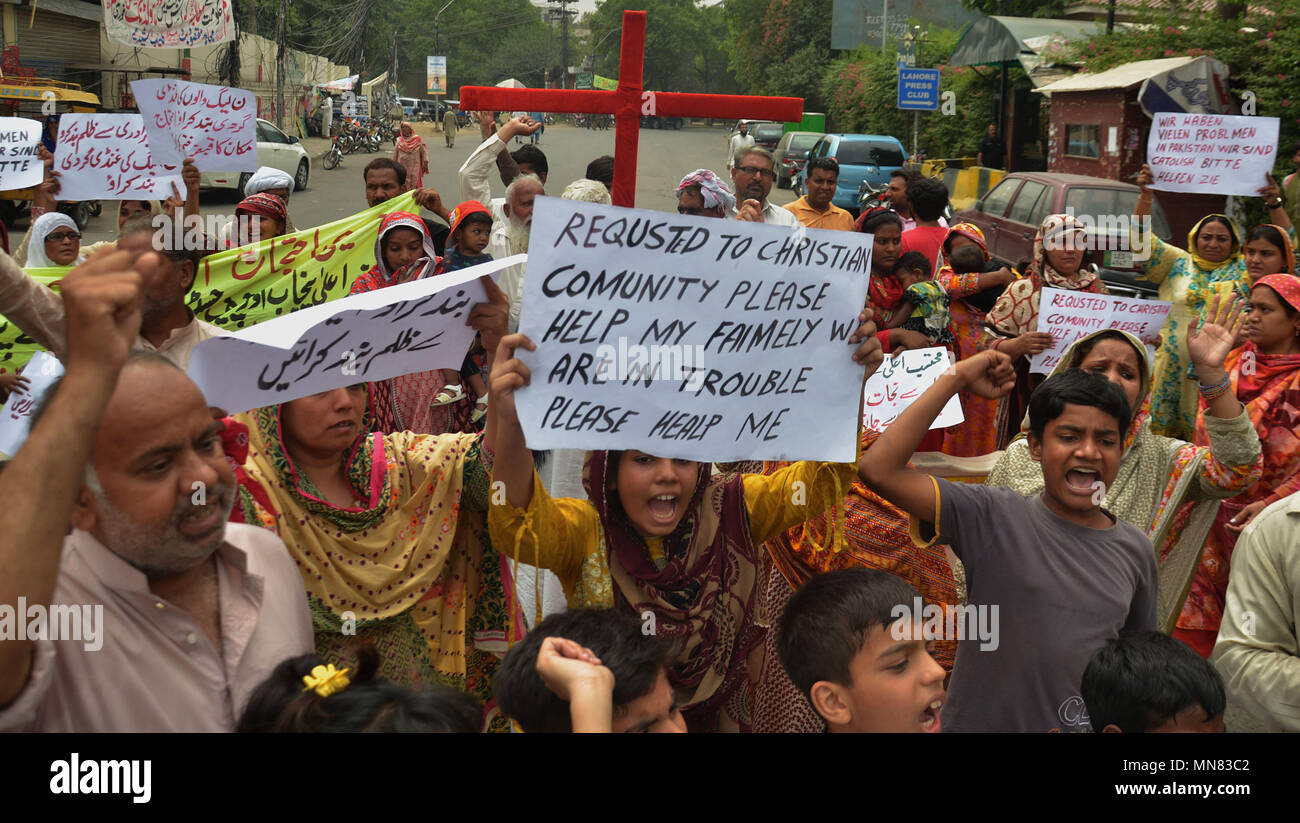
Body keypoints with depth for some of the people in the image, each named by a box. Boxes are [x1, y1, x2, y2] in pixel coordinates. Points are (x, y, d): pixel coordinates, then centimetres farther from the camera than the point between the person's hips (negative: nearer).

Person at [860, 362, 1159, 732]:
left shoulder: (1135, 550, 0)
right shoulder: (993, 518, -11)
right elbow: (879, 469, -23)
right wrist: (956, 378, -19)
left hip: (1091, 726, 3)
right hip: (981, 722, -3)